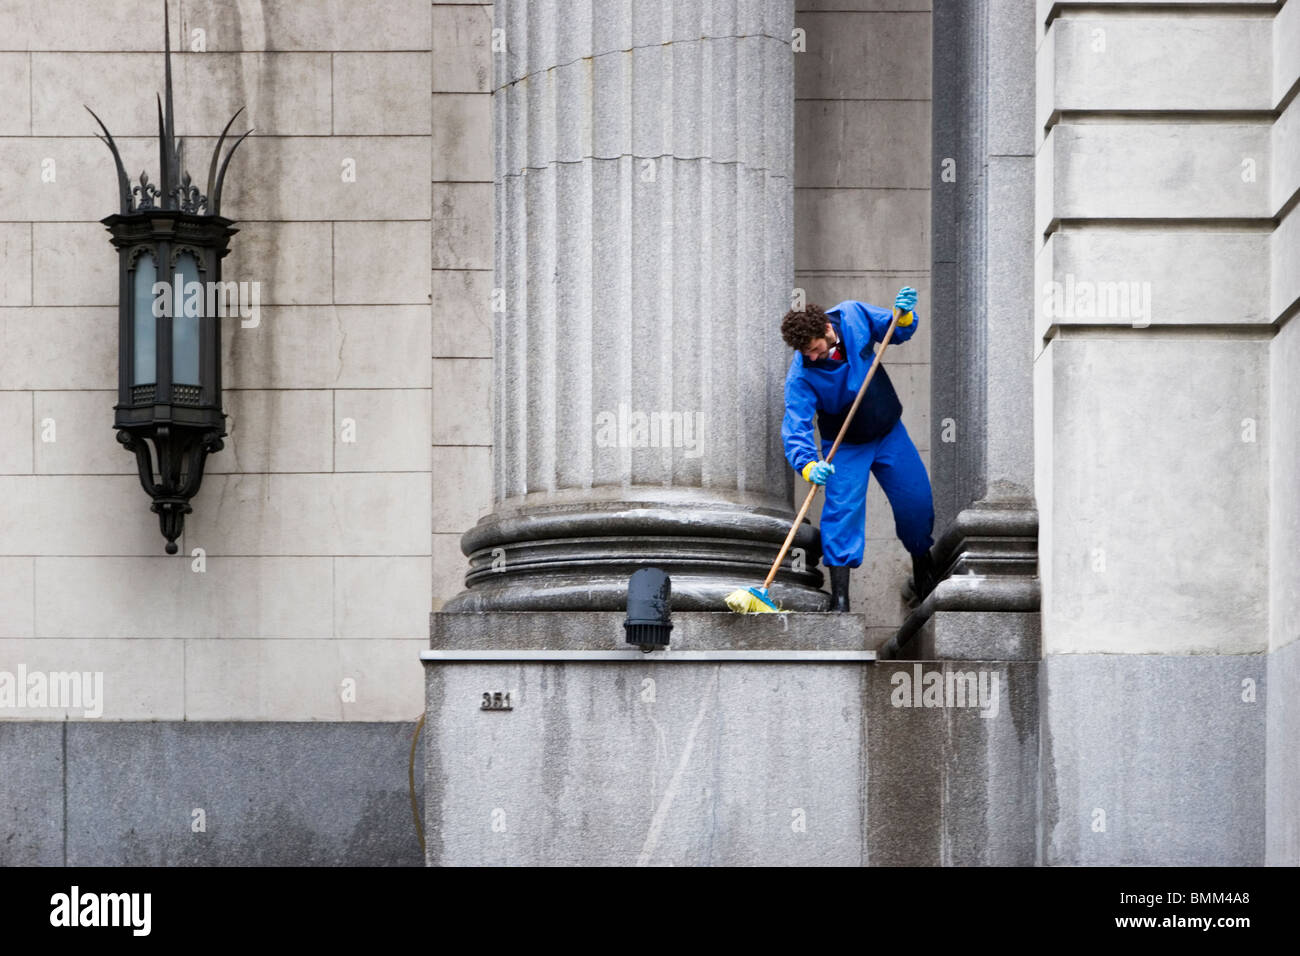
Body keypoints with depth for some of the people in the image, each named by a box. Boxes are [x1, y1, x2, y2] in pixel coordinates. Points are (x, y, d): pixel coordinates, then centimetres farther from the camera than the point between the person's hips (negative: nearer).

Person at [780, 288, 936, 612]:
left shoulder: (853, 315, -20)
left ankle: (924, 576, 33)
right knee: (842, 510, -18)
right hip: (846, 446, -3)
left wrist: (904, 315, -27)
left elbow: (898, 333, -3)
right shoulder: (800, 375, -28)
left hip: (889, 432, 4)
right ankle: (839, 595, -13)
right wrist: (809, 466, -50)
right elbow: (796, 426, -33)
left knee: (917, 502, 9)